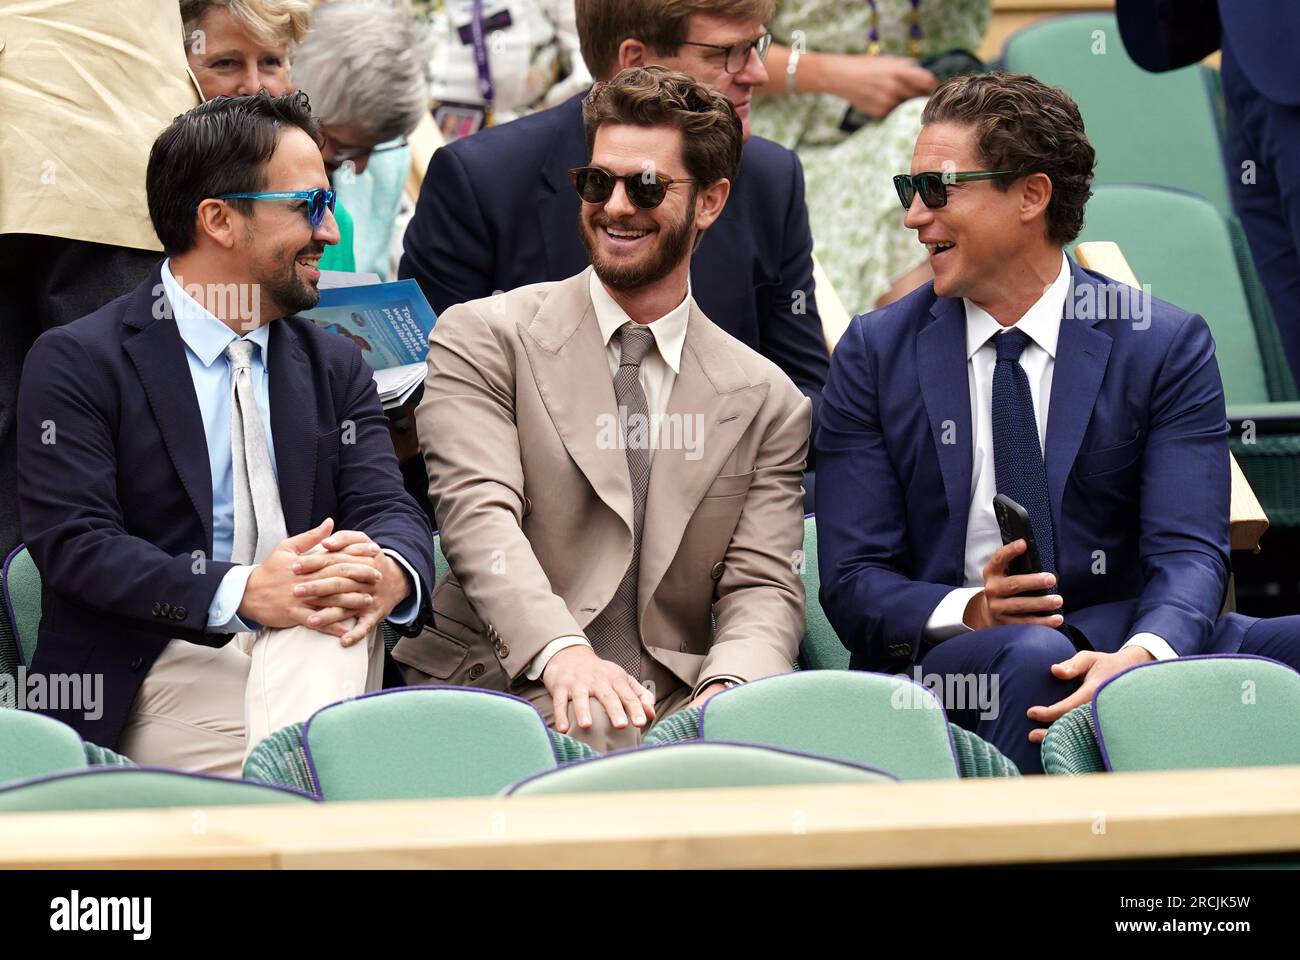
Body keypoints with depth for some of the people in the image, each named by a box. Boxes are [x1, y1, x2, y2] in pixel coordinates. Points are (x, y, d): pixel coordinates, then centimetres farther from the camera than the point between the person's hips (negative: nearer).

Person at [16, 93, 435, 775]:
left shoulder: (336, 366, 19)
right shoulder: (76, 361, 1)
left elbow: (388, 509, 8)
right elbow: (71, 540, -10)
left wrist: (391, 572, -20)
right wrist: (242, 593, -25)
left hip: (314, 653, 5)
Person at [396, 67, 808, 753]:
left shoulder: (768, 403, 15)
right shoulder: (484, 340, 7)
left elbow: (762, 587, 8)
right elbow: (478, 515, -9)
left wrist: (730, 687, -18)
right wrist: (562, 652, -29)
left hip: (670, 708, 3)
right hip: (498, 689, -3)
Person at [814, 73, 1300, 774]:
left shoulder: (1167, 347, 6)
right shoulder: (876, 353, 9)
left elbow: (1187, 552, -5)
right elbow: (852, 580, 5)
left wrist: (1139, 654, -28)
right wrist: (967, 610, -18)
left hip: (1128, 644, 0)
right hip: (943, 658, 0)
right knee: (1032, 653, -37)